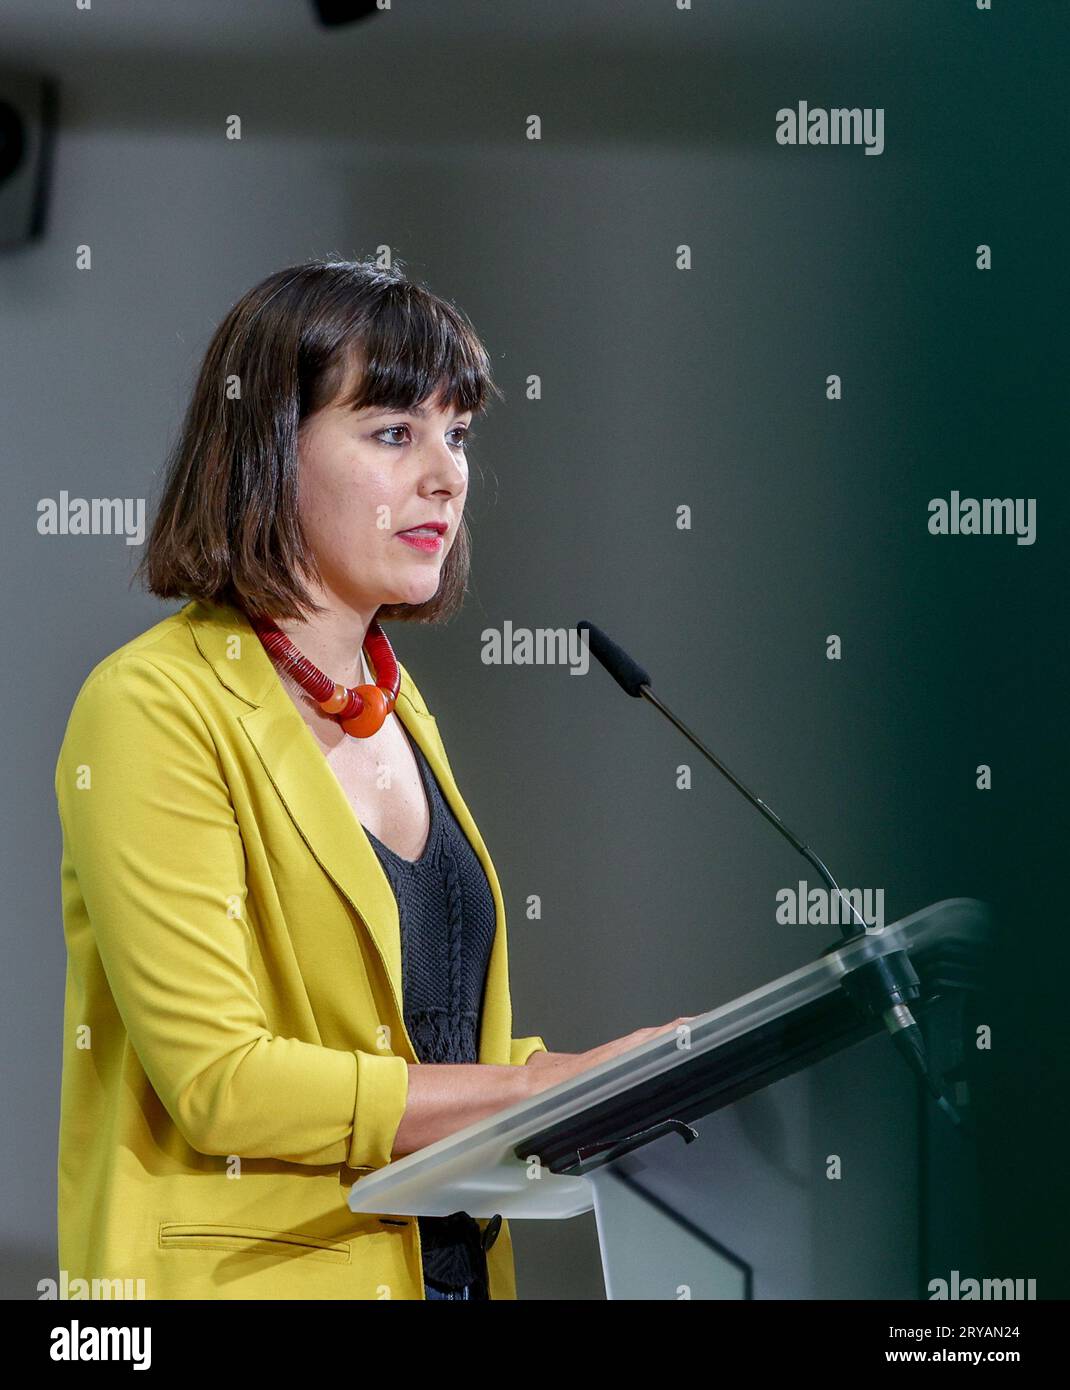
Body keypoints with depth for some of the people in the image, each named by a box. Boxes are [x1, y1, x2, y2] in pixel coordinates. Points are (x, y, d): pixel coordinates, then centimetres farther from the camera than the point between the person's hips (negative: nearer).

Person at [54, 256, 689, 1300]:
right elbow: (218, 1080, -18)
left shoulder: (394, 704, 13)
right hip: (249, 1269, -7)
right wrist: (552, 1085, -16)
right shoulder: (154, 708, -11)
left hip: (455, 1260, 7)